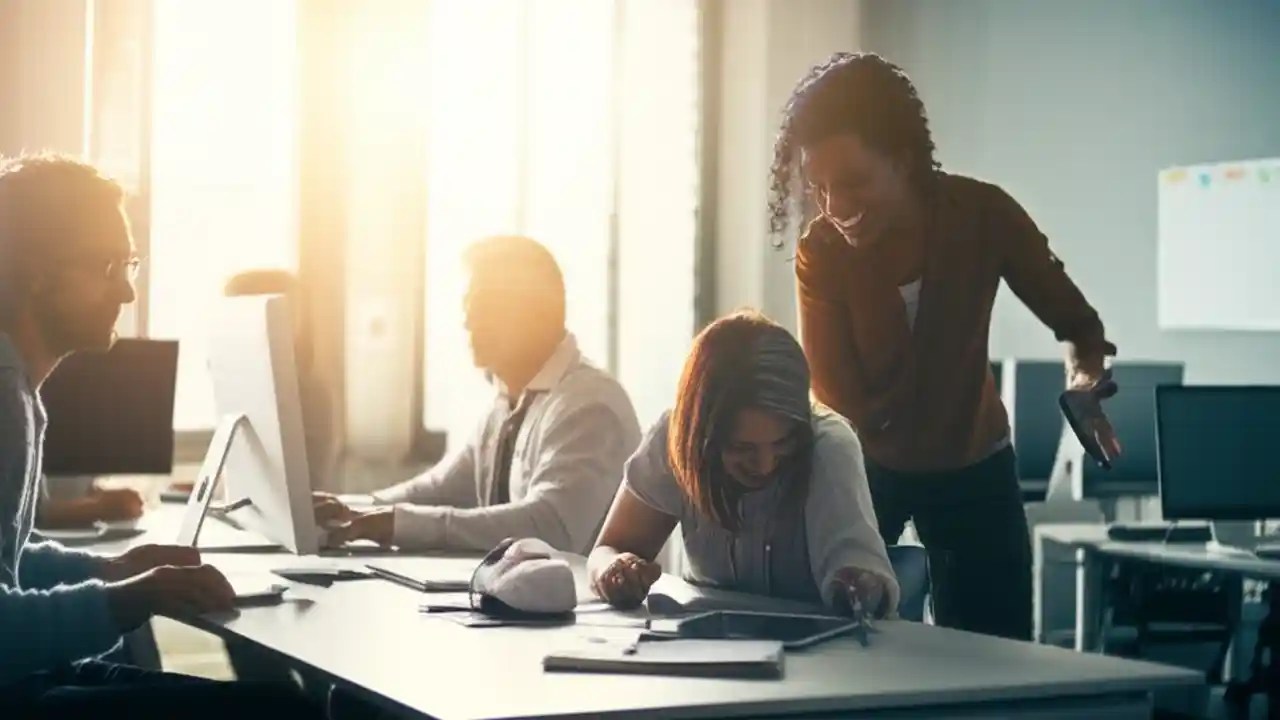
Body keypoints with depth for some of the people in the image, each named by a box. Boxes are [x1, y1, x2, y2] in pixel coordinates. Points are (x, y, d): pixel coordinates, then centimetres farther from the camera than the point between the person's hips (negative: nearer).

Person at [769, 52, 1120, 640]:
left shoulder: (983, 214, -20)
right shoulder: (820, 254, -20)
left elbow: (1075, 322, -8)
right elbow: (840, 402, -19)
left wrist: (1084, 379, -28)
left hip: (973, 466, 1)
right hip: (864, 465, 0)